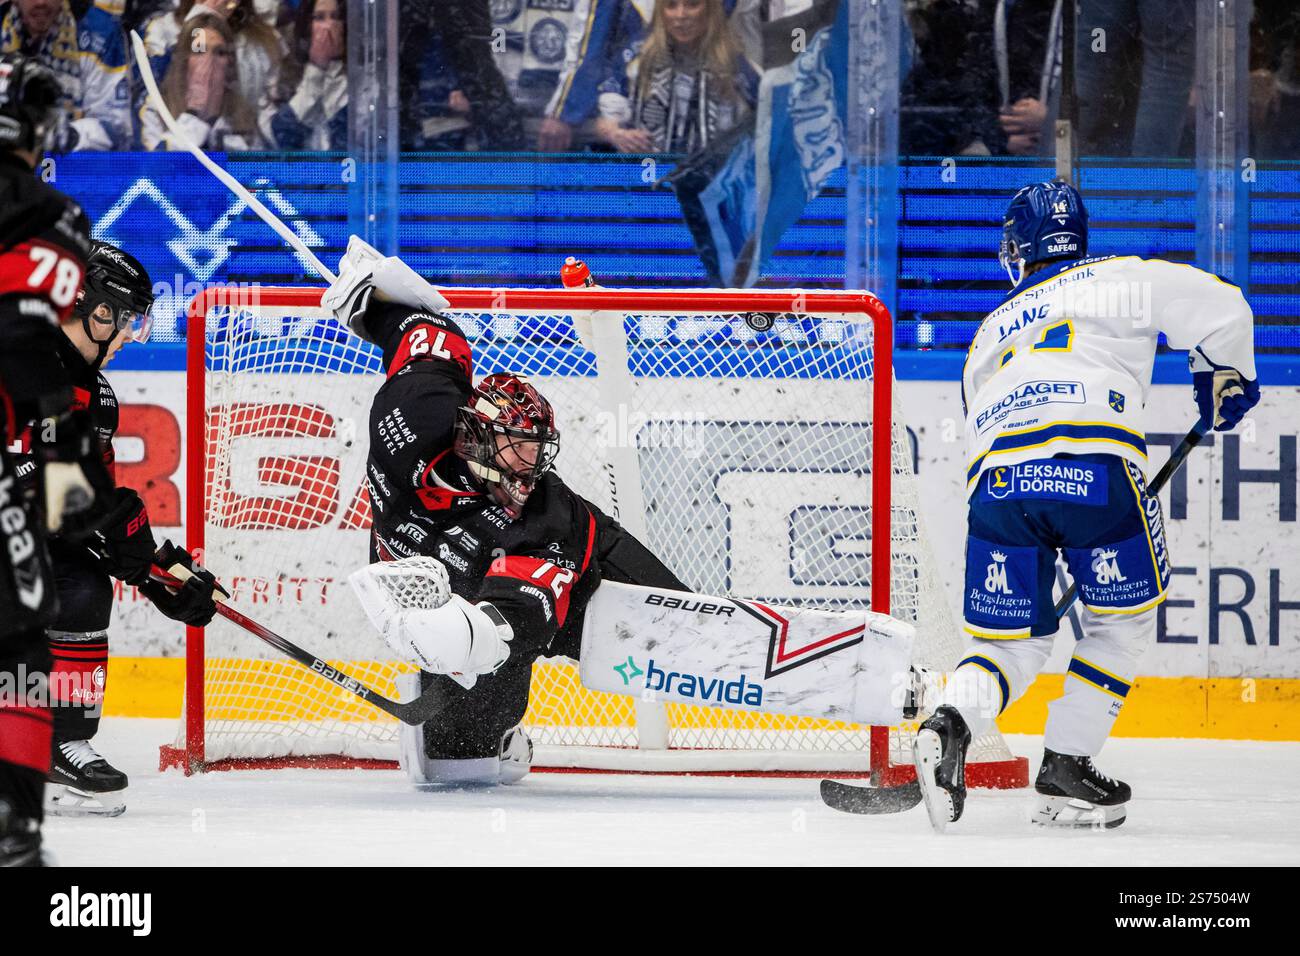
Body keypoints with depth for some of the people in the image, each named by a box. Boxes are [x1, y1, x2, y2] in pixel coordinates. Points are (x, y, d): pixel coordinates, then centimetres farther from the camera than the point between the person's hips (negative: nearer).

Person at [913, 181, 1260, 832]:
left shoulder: (990, 333, 34)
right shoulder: (1119, 279, 22)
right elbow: (1218, 308, 12)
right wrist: (1225, 377, 32)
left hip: (997, 476, 3)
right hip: (1095, 460, -3)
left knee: (1013, 639, 15)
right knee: (1122, 623, 18)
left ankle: (949, 726, -15)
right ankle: (1064, 772, 12)